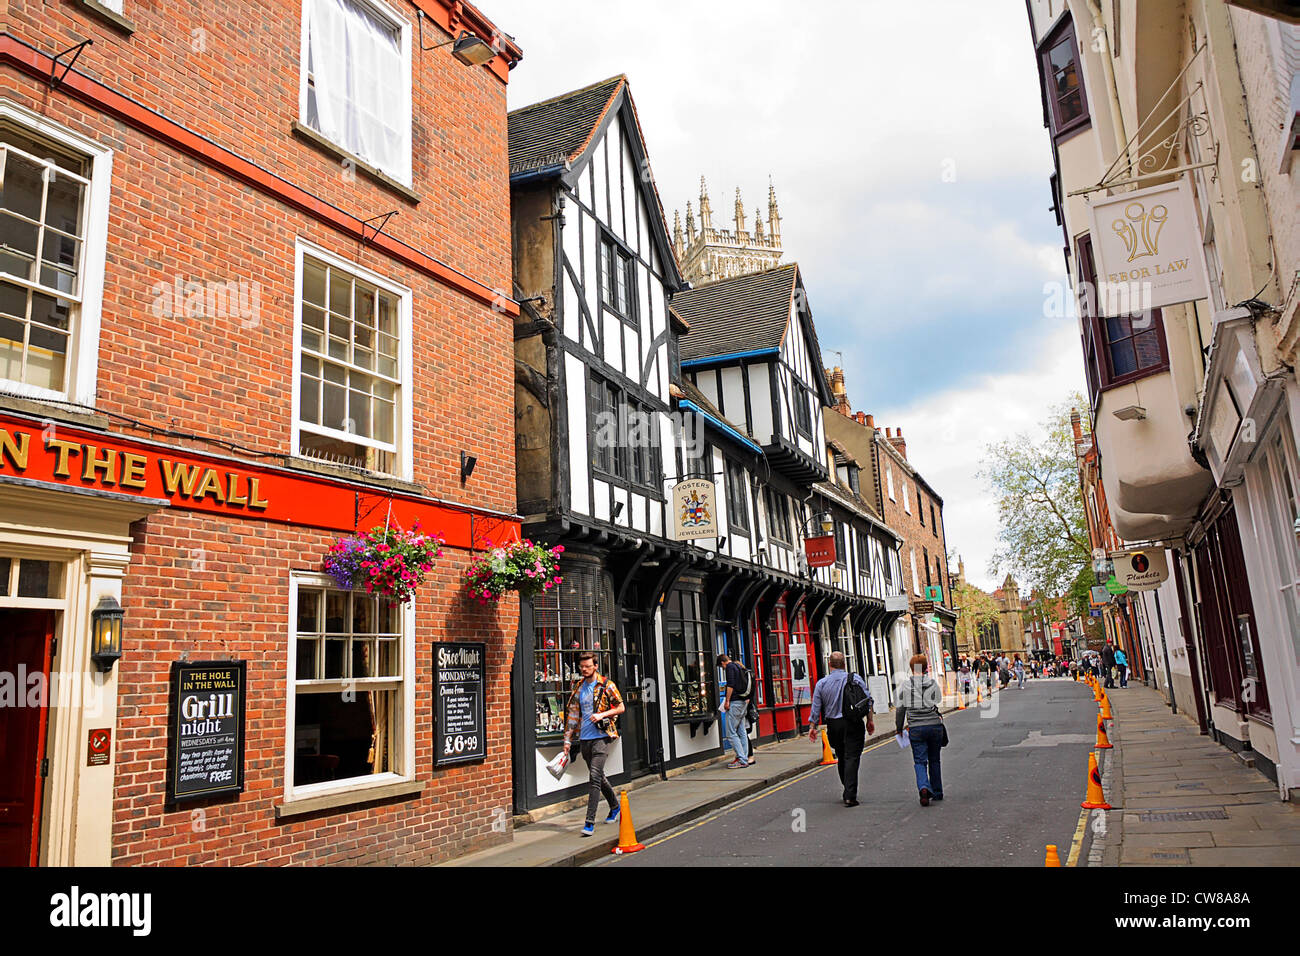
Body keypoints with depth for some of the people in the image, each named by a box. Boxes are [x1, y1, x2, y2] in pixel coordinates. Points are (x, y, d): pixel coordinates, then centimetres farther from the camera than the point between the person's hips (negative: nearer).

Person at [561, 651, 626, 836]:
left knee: (595, 777, -14)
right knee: (598, 776, 16)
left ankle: (590, 822, -13)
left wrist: (602, 714, -15)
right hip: (584, 738, 6)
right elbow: (573, 714, 13)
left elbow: (621, 707, -1)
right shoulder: (578, 688, 10)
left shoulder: (606, 685, -4)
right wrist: (567, 739, 9)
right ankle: (615, 805, 39)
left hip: (602, 736, -6)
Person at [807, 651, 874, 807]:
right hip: (853, 724, -2)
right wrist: (870, 720, 4)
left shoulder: (821, 683, 1)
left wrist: (812, 727, 9)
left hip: (833, 725, 2)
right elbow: (868, 700, -4)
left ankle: (848, 792, 25)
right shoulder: (855, 679, -3)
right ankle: (850, 796, -11)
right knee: (852, 758, -4)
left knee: (841, 758, 17)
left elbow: (816, 708, 2)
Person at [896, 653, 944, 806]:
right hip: (934, 725, 1)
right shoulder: (933, 683, 1)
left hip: (915, 728, -1)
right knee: (934, 760, 17)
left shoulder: (905, 686, -1)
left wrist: (899, 728, 13)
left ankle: (924, 787, -21)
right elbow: (938, 705, 0)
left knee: (920, 761, 3)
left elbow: (900, 709, 2)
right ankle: (937, 792, 24)